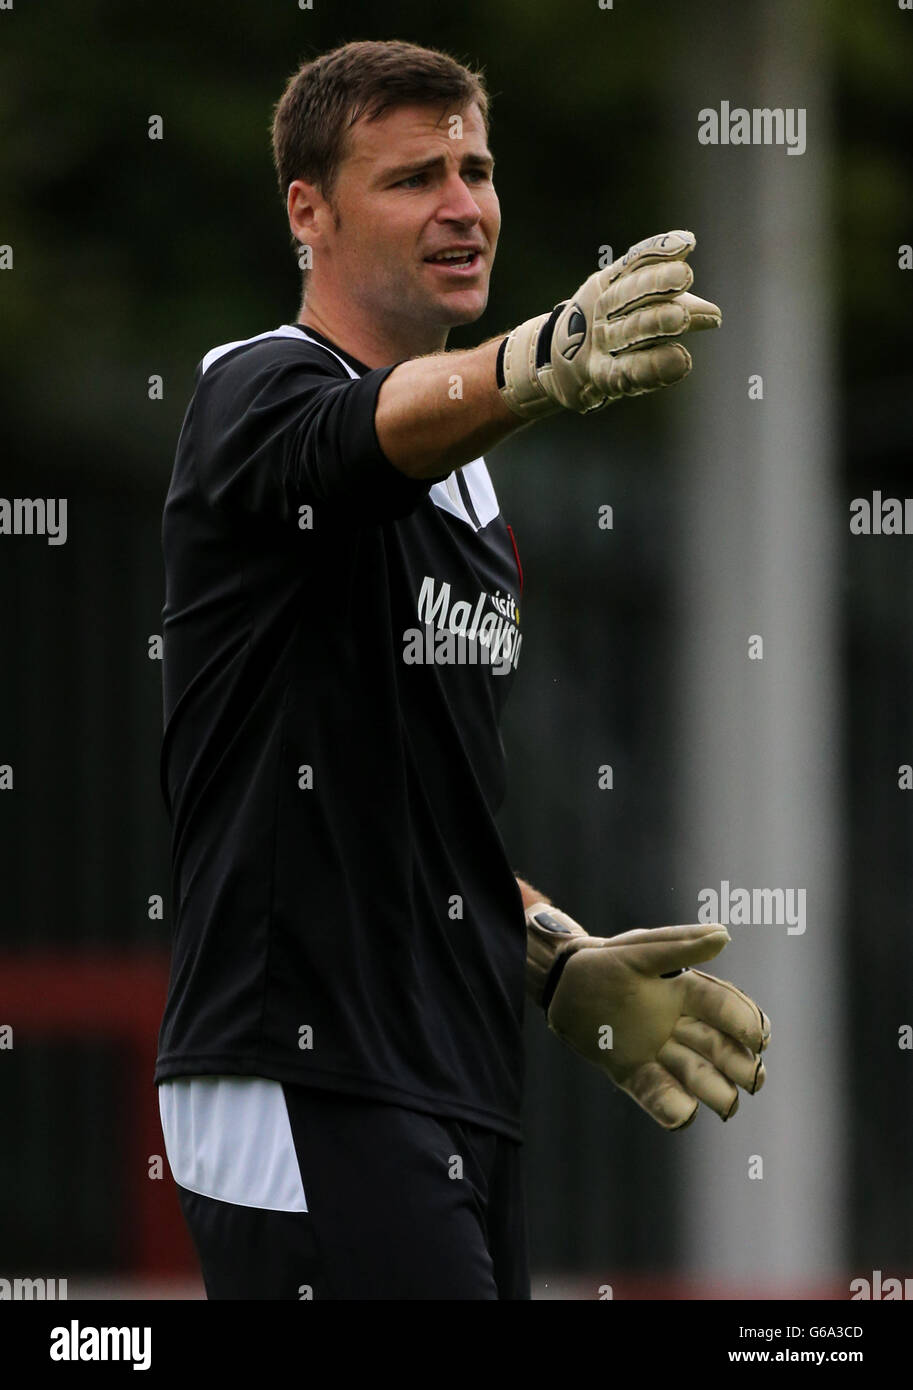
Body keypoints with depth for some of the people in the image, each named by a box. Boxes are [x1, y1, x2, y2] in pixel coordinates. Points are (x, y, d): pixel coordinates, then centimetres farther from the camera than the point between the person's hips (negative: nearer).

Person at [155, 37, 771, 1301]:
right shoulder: (260, 394, -7)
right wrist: (542, 365, -53)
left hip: (463, 1097, 9)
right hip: (312, 1091, -9)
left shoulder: (464, 488, 20)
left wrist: (558, 961, 11)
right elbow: (386, 421, -33)